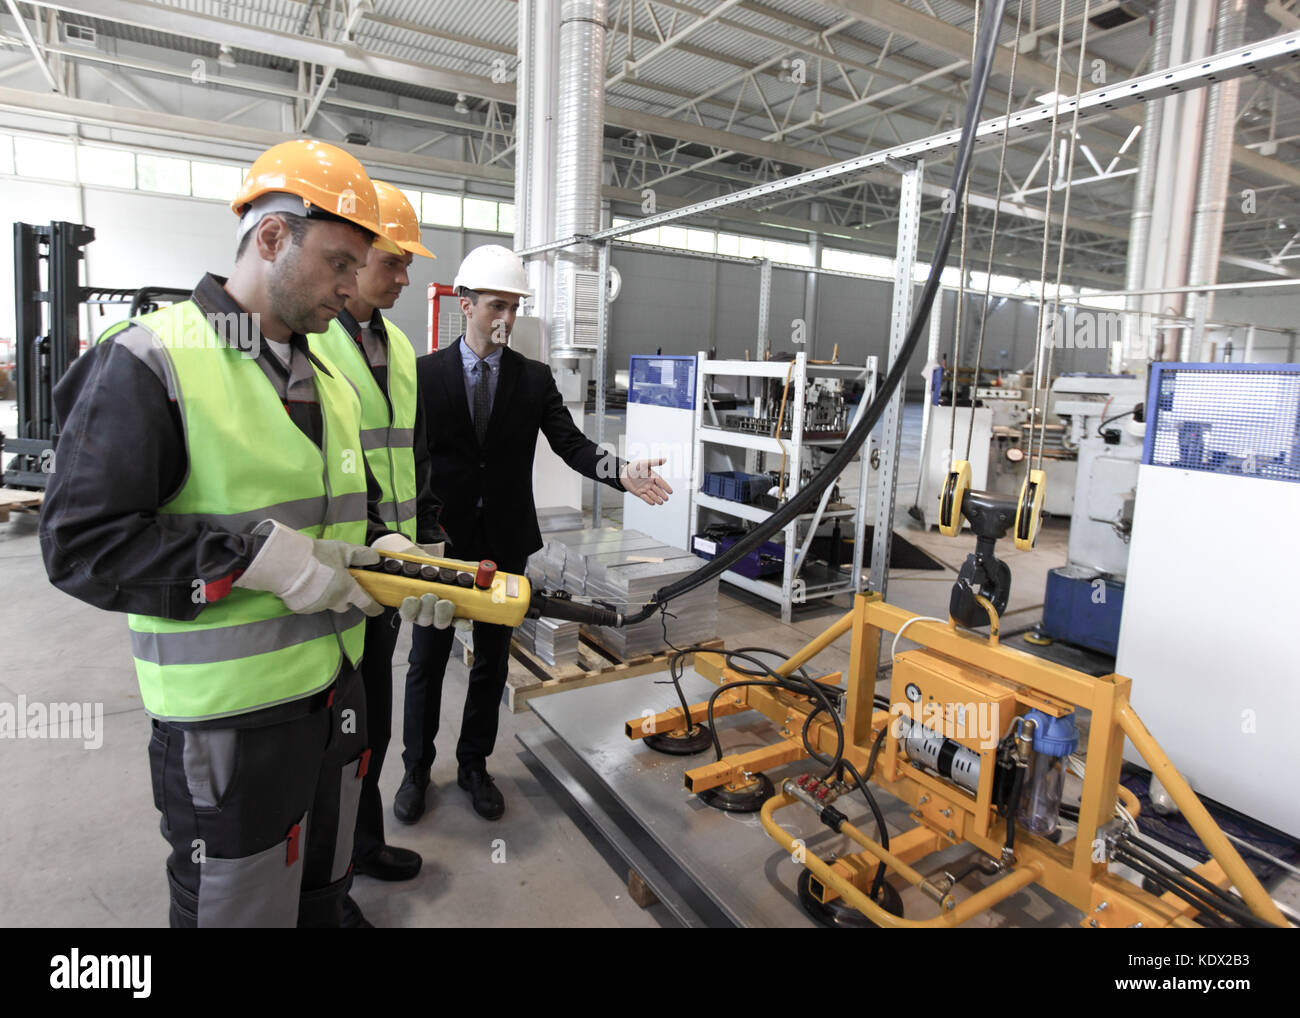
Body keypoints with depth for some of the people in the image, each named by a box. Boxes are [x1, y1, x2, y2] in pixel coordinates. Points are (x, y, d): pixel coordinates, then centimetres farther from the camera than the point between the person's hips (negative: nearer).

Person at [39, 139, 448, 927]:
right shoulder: (150, 361, -14)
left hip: (336, 683, 7)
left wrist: (385, 555, -2)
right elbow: (81, 543, -17)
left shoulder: (330, 379, 10)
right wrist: (255, 560, -24)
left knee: (325, 892, 25)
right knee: (240, 905, 13)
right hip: (229, 715, -7)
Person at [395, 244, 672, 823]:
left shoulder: (535, 379, 2)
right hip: (441, 540, -1)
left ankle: (474, 765, 31)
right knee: (427, 660, 10)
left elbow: (571, 444, -7)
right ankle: (416, 770, 29)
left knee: (492, 661, 13)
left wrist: (622, 473, -25)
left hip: (505, 543, 2)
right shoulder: (426, 374, -1)